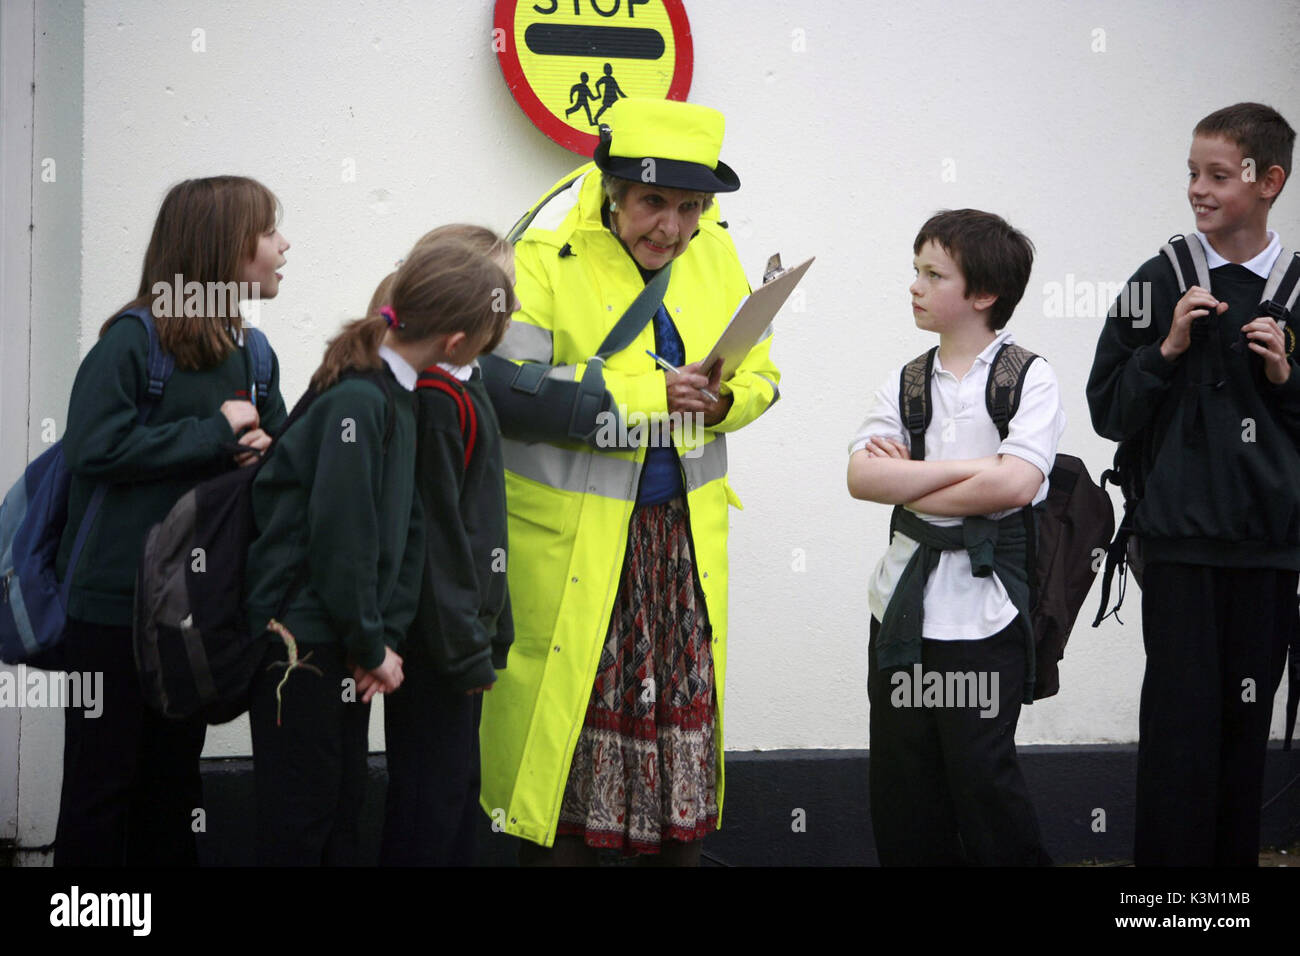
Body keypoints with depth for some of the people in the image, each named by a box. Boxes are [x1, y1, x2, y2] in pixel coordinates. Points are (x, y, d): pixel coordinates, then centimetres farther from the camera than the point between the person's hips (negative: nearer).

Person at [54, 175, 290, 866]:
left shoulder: (251, 355, 9)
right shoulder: (134, 339, -12)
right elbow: (95, 447, -22)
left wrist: (261, 449, -8)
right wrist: (216, 433, -16)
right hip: (115, 603, -7)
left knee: (174, 782, 14)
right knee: (103, 783, 0)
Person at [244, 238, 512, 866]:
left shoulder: (399, 396, 9)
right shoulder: (358, 401, -20)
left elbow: (406, 528, 8)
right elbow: (340, 537, -23)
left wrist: (388, 635, -2)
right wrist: (372, 646, -13)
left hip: (340, 644, 9)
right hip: (299, 642, -9)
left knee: (343, 806, 14)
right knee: (298, 822, -1)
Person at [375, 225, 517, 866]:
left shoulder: (459, 387, 12)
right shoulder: (436, 401, -20)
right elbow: (434, 532, -21)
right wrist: (467, 649, -18)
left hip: (456, 632, 10)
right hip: (436, 640, -10)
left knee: (456, 788, 15)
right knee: (432, 795, -4)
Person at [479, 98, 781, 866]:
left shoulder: (715, 254, 7)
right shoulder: (545, 257, -11)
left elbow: (761, 376, 12)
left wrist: (723, 399, -12)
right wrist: (644, 393, -23)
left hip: (685, 532, 5)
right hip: (573, 535, -5)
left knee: (684, 700, 8)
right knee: (569, 709, -2)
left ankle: (682, 843, 20)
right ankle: (559, 843, 12)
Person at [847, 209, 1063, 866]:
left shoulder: (1030, 379, -5)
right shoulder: (903, 383, 8)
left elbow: (1014, 485, -19)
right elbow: (862, 477, -7)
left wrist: (907, 480, -10)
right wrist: (967, 468, -14)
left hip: (981, 608, -5)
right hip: (902, 603, 5)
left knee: (982, 777, -1)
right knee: (900, 782, 9)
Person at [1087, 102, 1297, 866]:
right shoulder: (1161, 282, 1)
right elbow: (1109, 411, 1)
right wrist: (1168, 348, -11)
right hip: (1182, 538, -2)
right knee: (1180, 721, -4)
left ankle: (1235, 855, 17)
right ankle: (1169, 861, 3)